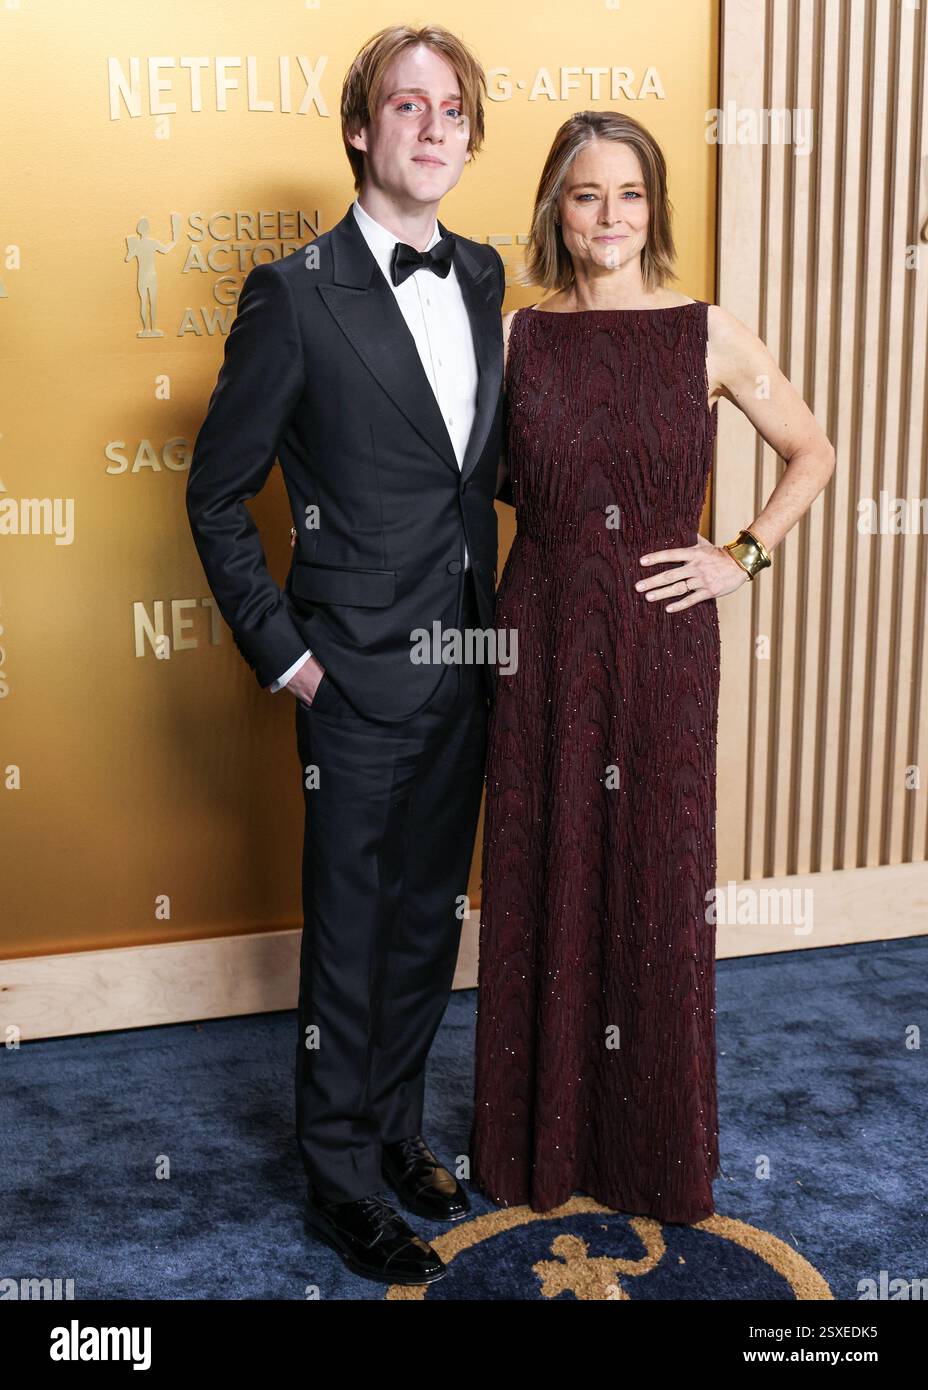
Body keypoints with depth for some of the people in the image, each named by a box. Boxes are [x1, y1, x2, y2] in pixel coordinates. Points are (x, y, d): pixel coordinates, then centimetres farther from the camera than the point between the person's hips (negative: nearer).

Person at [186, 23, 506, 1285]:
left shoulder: (484, 278, 8)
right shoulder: (295, 295, -10)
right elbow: (217, 494, -6)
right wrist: (281, 650, -10)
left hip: (464, 666, 6)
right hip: (361, 677, -6)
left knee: (428, 922, 18)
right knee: (351, 938, 7)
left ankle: (395, 1135, 37)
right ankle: (344, 1184, 25)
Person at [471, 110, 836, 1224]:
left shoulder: (710, 337, 0)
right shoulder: (514, 336, 1)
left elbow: (812, 453, 11)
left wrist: (743, 557, 0)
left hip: (663, 643, 0)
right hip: (543, 640, 1)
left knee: (658, 884, 7)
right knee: (544, 883, 8)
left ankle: (655, 1150, 27)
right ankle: (542, 1144, 27)